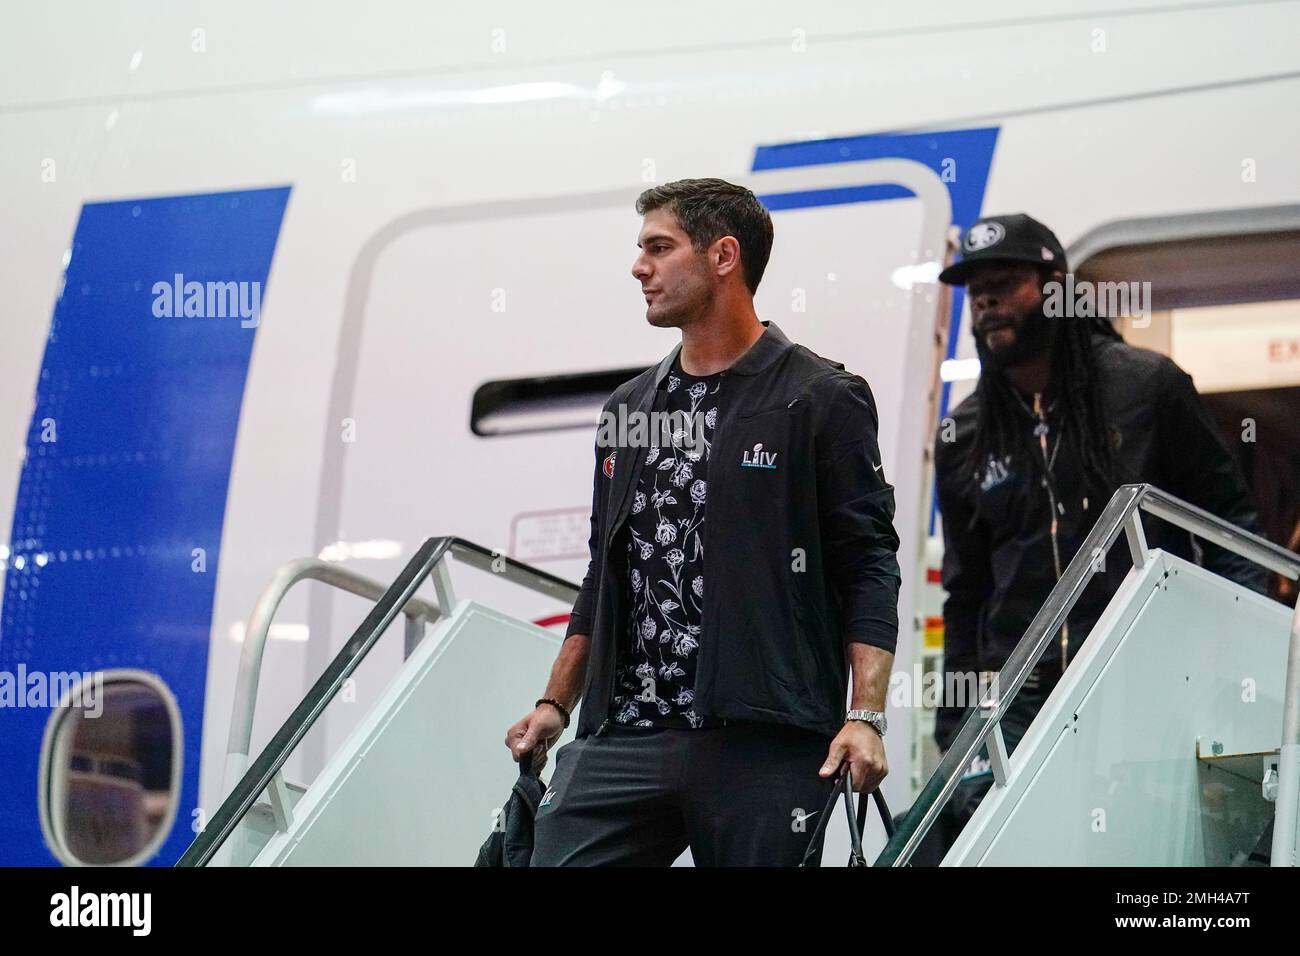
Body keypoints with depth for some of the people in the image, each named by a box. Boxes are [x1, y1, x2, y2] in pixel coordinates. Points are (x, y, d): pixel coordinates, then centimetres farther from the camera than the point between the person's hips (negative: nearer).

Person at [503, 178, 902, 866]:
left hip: (764, 742, -5)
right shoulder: (629, 408, 19)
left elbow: (868, 568, -4)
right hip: (622, 737, 5)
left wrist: (865, 716, -14)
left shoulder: (820, 399, 0)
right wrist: (556, 705, 18)